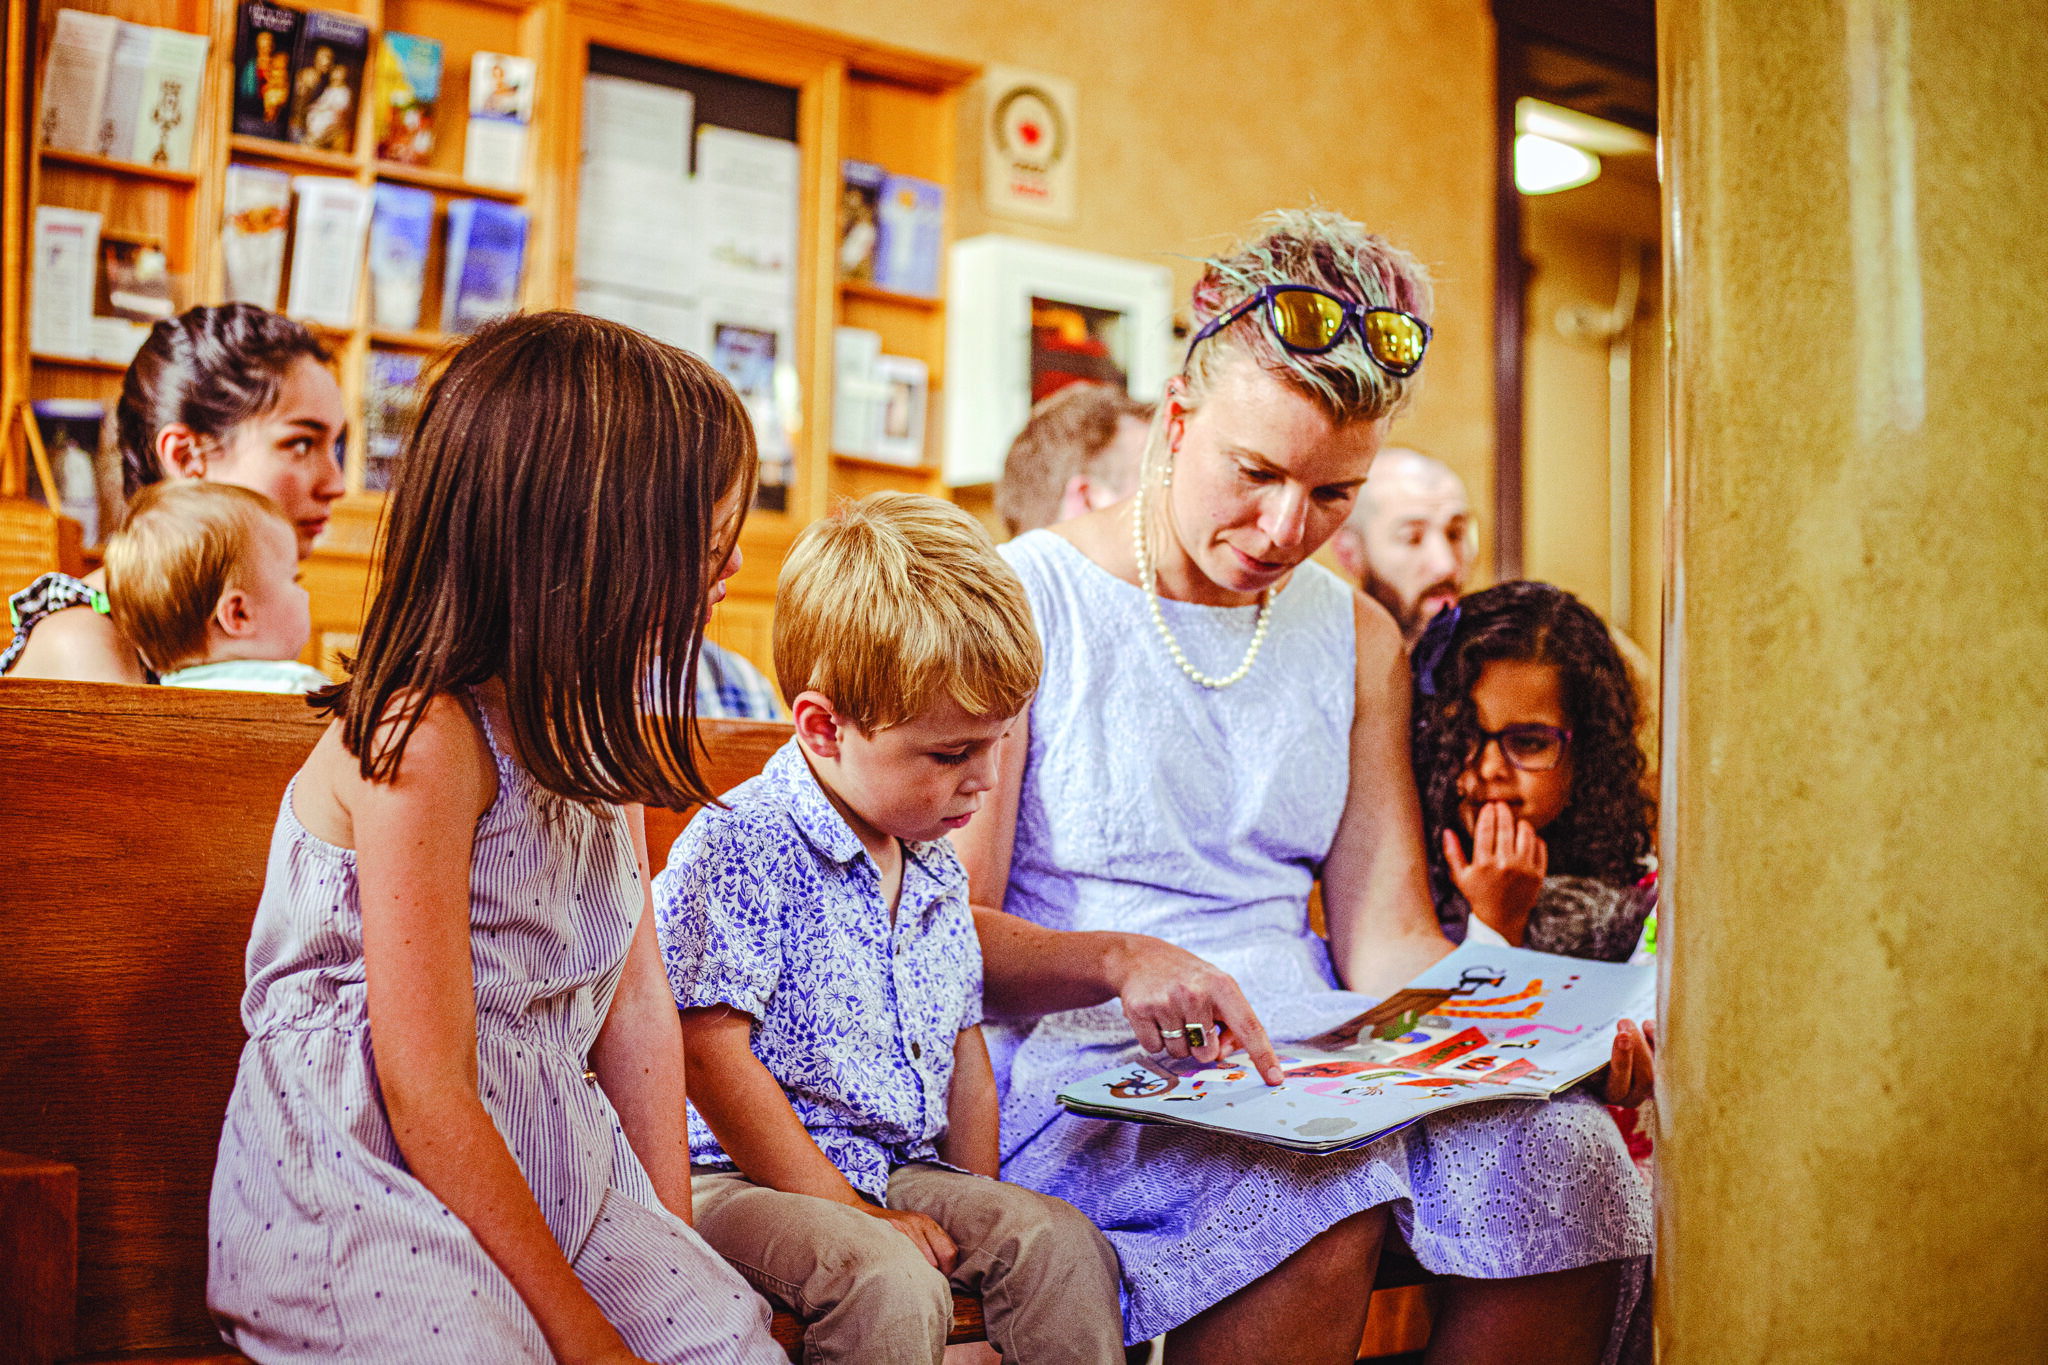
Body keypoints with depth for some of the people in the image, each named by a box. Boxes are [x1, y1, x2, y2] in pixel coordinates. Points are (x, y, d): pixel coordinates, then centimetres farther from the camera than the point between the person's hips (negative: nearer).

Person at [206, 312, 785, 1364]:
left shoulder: (603, 728, 7)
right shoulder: (424, 737, -19)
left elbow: (638, 999, 6)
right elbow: (425, 1093, -20)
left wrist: (677, 1241, 0)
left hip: (549, 1175, 7)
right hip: (364, 1193, -7)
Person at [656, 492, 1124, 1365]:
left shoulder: (937, 871, 11)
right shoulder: (740, 847, -15)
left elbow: (963, 1053, 20)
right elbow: (711, 1057, -19)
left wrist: (979, 1207, 7)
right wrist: (853, 1212, -18)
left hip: (901, 1170, 7)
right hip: (739, 1177, -7)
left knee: (1064, 1245, -11)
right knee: (893, 1286, -32)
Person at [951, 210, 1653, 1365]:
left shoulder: (1357, 642, 15)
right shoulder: (1022, 605, -2)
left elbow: (1388, 938, 10)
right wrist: (1120, 959, -26)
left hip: (1312, 1047, 5)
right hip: (1084, 1059, -5)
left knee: (1562, 1153, -24)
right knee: (1319, 1180, -35)